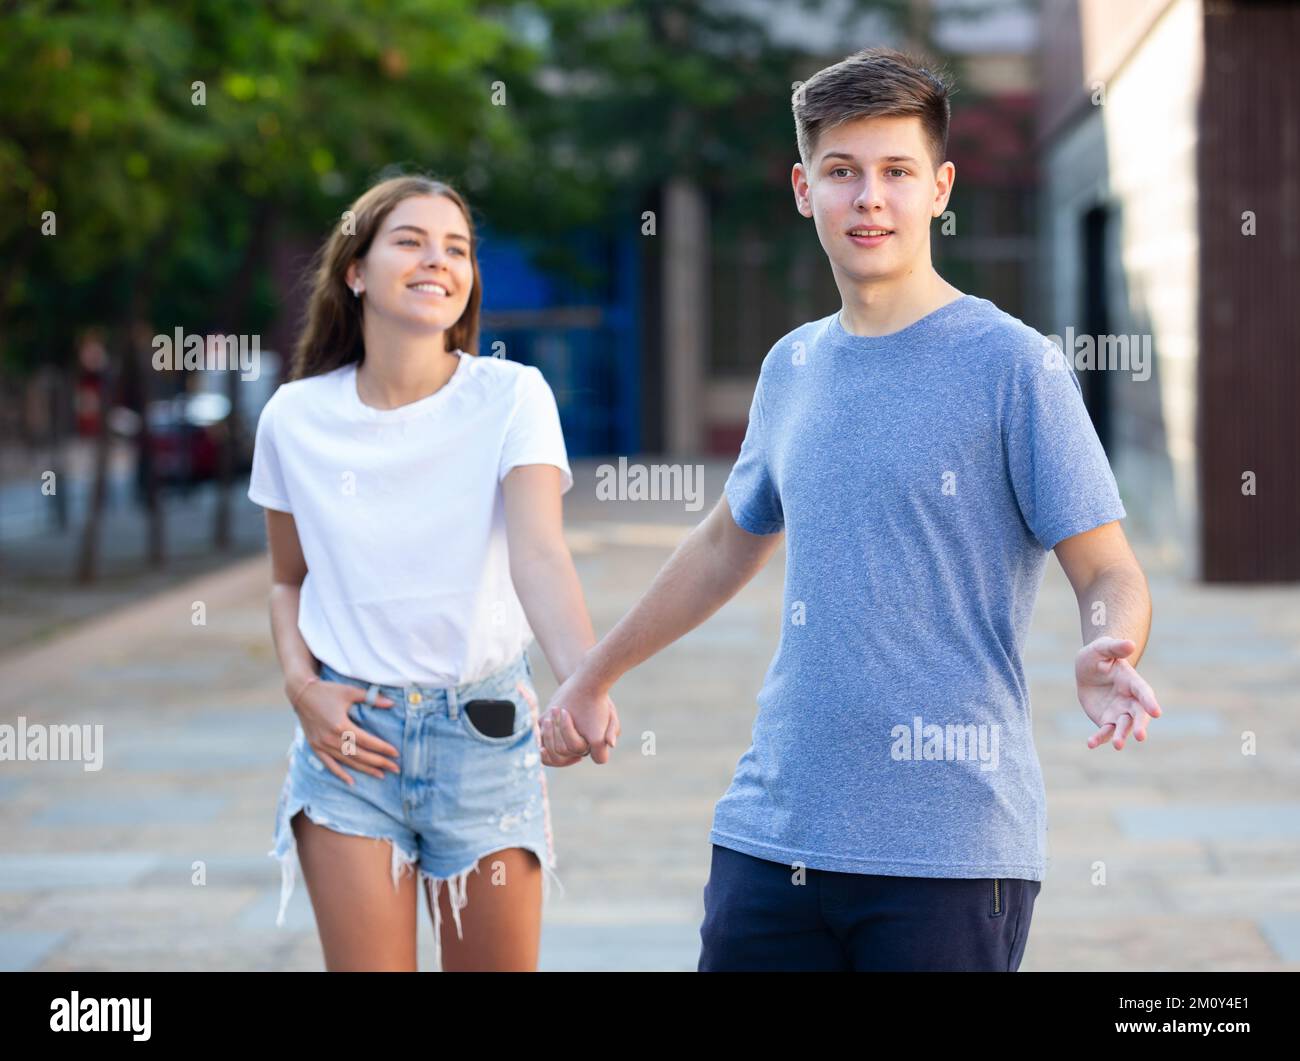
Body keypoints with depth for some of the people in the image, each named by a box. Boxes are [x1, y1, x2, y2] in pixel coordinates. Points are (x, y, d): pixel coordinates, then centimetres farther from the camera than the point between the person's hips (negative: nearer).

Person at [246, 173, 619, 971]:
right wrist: (301, 684, -5)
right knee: (365, 963, -1)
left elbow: (539, 554, -23)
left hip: (483, 728, -1)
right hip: (348, 733, 1)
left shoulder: (511, 397, -8)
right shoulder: (297, 418, -1)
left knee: (500, 961, 6)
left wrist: (585, 680, -41)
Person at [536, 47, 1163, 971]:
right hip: (770, 829, 5)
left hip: (949, 849, -5)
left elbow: (1109, 570, -7)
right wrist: (593, 679, 31)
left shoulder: (1012, 364, -6)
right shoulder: (793, 366, 11)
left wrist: (1106, 658, -30)